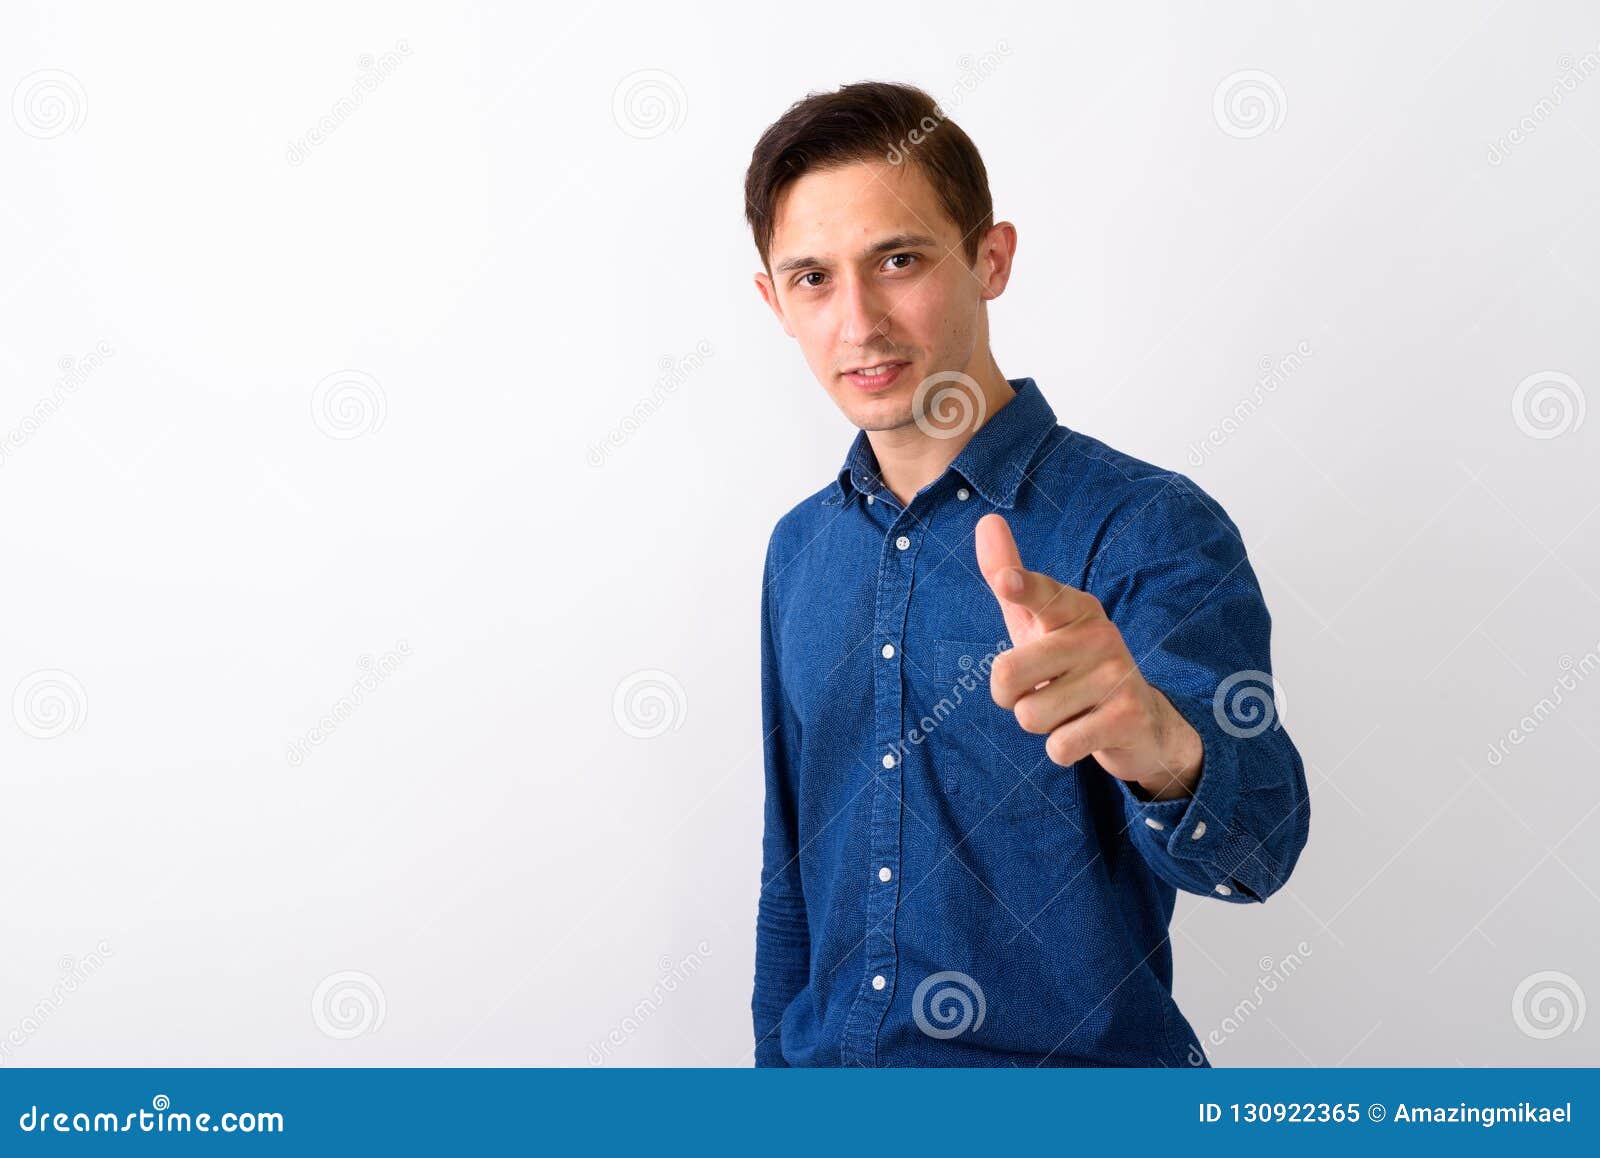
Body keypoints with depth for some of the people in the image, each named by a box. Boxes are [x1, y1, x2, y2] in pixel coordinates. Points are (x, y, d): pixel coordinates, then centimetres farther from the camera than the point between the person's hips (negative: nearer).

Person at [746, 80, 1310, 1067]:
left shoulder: (1150, 528, -17)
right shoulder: (801, 551, 0)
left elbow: (1252, 844, -32)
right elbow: (793, 870, 8)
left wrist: (1162, 747, -52)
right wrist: (777, 1055, 9)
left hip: (1078, 1062, -4)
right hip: (829, 1054, 5)